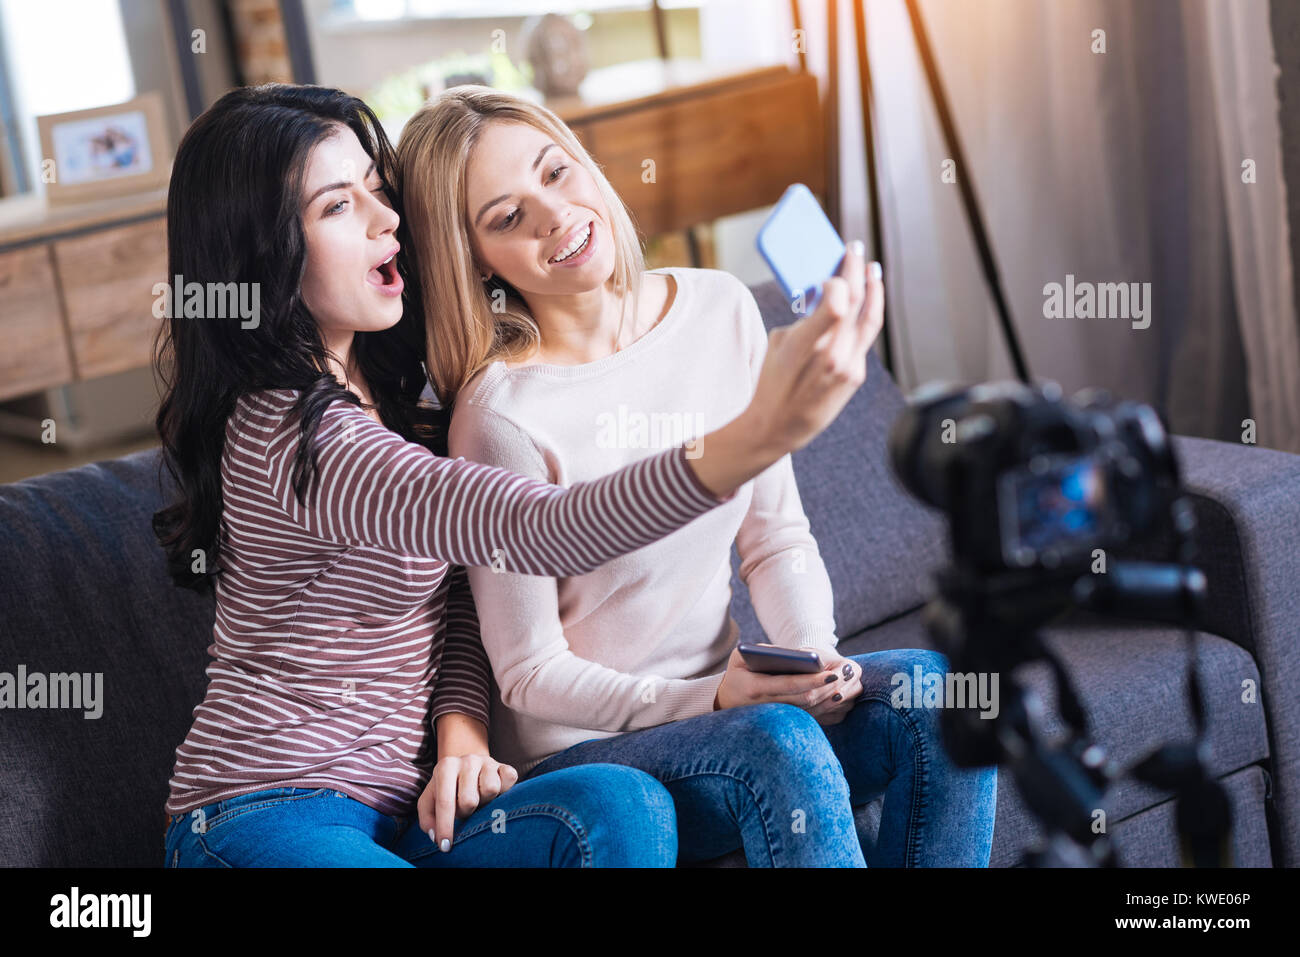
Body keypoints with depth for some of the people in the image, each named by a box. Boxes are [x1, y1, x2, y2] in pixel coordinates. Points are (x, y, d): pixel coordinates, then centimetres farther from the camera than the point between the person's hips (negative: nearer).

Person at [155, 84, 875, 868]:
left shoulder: (386, 385, 10)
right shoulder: (297, 437, -21)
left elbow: (459, 593, 16)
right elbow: (538, 532, -36)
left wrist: (460, 729, -5)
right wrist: (757, 437, -49)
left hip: (402, 802, 7)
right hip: (269, 816, -7)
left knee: (620, 806, -23)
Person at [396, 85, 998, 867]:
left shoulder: (722, 309, 1)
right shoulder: (502, 413, -17)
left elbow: (777, 536, 9)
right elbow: (532, 673, -11)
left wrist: (814, 652, -10)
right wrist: (714, 701, -22)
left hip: (724, 705, 6)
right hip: (579, 756, -5)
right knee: (777, 741, -34)